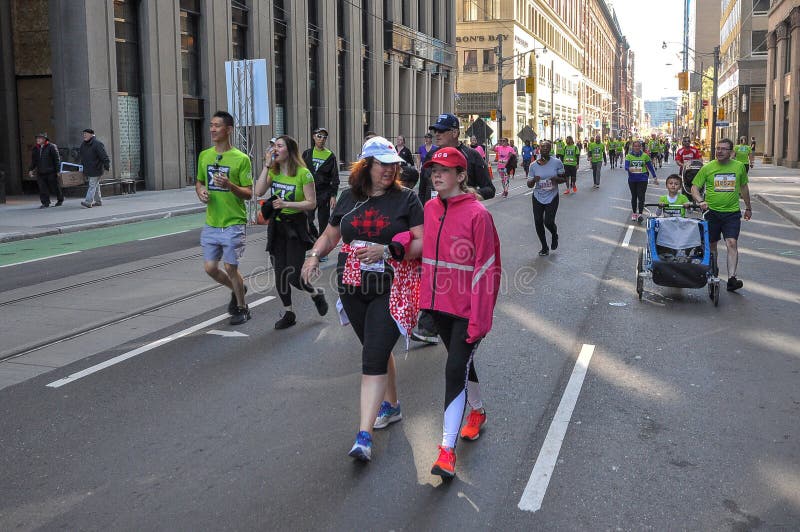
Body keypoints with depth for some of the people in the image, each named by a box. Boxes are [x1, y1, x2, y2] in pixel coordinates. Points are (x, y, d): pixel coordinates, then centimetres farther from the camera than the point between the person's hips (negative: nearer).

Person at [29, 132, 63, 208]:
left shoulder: (52, 147, -5)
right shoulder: (35, 148, 12)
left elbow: (57, 159, -6)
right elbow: (33, 161, 19)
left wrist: (58, 170, -12)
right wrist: (30, 169, 6)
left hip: (51, 172, -5)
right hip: (40, 173, 5)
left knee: (54, 187, 5)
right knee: (42, 188, -3)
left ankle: (60, 200, 25)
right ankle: (45, 203, 3)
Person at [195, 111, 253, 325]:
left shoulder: (241, 159, -10)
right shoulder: (204, 155, 6)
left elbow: (249, 193, -9)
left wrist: (229, 185, -26)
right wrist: (201, 191, -3)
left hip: (233, 223, -5)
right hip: (211, 224, 5)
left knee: (230, 267, -1)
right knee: (210, 268, 7)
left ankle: (242, 308, 21)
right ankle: (237, 290, 37)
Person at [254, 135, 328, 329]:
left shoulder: (303, 174, -12)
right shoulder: (273, 171, 5)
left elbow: (312, 203, -12)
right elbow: (259, 191, -8)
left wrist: (287, 204, -21)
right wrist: (266, 165, -9)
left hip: (296, 227, -5)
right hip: (277, 226, 5)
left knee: (293, 276, -7)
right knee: (279, 274, 8)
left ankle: (317, 294, 24)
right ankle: (288, 313, 23)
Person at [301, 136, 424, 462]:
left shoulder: (406, 198, -3)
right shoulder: (349, 198, 9)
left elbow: (423, 242, -9)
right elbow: (331, 234, 20)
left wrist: (387, 251, -22)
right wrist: (315, 254, 0)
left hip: (391, 289, -5)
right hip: (353, 288, 5)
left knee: (374, 357, -12)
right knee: (377, 349, 19)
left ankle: (364, 436, -13)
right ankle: (391, 405, 42)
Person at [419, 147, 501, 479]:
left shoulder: (477, 214, -15)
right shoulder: (429, 209, 4)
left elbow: (485, 267, -16)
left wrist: (478, 318, -17)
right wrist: (425, 296, 6)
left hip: (467, 308, -6)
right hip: (439, 303, 6)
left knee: (456, 370, -9)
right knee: (461, 361, 22)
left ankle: (447, 449, -6)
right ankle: (477, 412, 46)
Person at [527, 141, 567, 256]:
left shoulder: (557, 163, -7)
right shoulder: (533, 166, -2)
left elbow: (564, 179, 2)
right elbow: (529, 185, 2)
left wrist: (557, 179, -21)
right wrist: (534, 180, -21)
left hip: (552, 197, -2)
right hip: (538, 198, 2)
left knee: (548, 222, -11)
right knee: (538, 222, 2)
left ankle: (554, 235, 27)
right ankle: (545, 247, 22)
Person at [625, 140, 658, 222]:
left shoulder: (645, 156, 1)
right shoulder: (629, 156, -1)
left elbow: (650, 167, 7)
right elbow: (626, 166, -11)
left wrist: (655, 177, 6)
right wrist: (629, 169, -35)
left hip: (642, 179, -1)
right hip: (632, 179, 1)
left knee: (641, 197, -10)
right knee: (634, 196, 12)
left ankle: (640, 214, -14)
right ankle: (634, 213, 25)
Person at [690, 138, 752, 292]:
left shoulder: (739, 166, 5)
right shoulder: (707, 167, -1)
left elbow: (744, 187, 18)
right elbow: (694, 187, 0)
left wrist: (748, 207, 23)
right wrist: (700, 201, -19)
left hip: (732, 212, 0)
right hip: (711, 212, 0)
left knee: (732, 243, -14)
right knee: (711, 245, 10)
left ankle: (731, 279, -17)